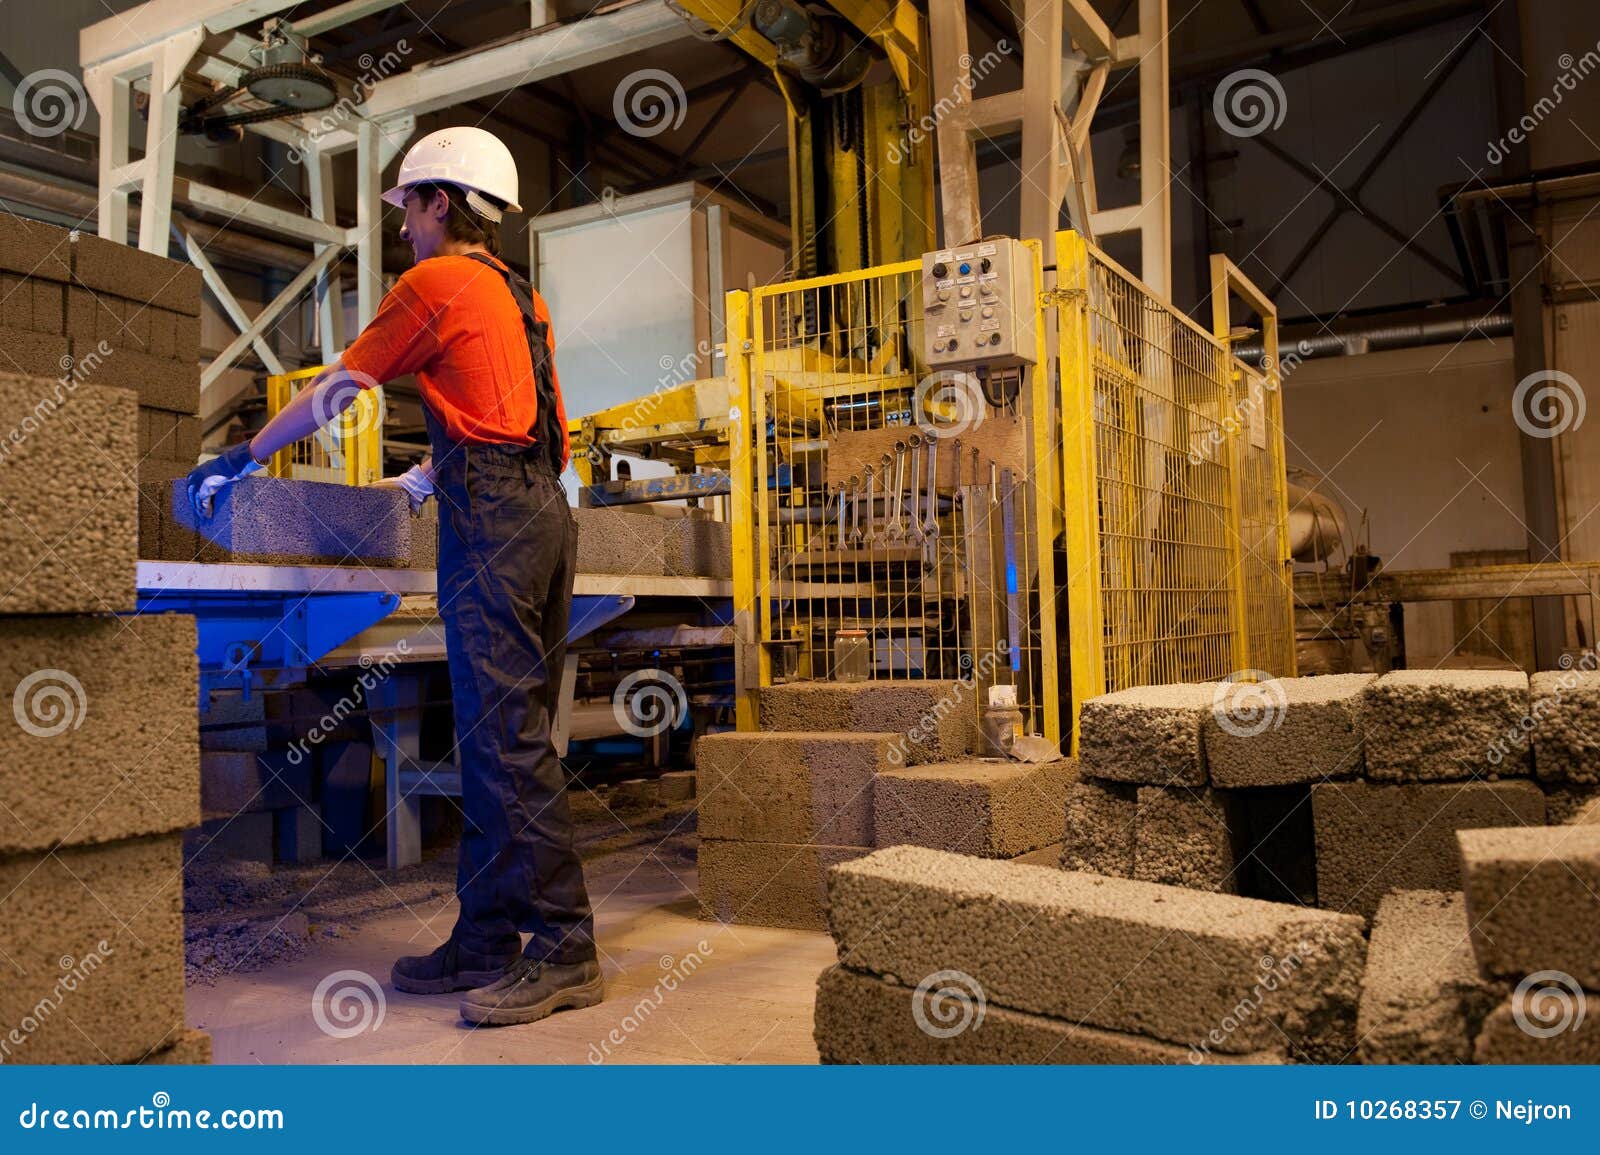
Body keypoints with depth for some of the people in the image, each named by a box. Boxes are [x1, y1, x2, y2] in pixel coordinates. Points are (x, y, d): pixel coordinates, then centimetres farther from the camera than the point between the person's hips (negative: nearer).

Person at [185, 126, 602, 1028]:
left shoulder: (436, 282, 1)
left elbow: (331, 394, 6)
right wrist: (417, 483, 44)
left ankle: (564, 951, -9)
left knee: (507, 737, -11)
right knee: (502, 736, 7)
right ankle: (487, 940, 12)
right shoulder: (522, 297, 25)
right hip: (545, 510, 9)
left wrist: (240, 461, 19)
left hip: (492, 520, -9)